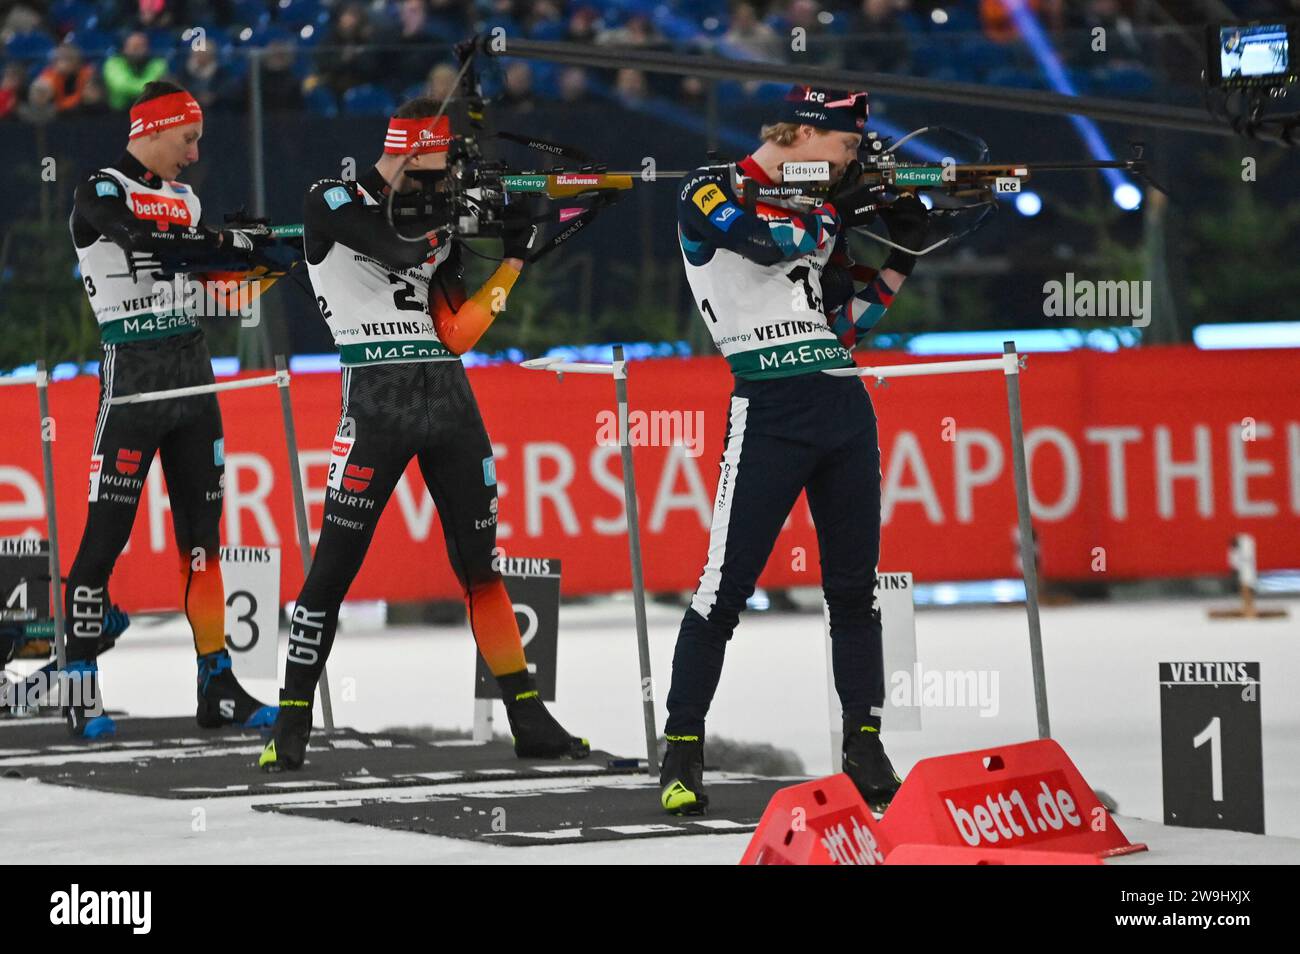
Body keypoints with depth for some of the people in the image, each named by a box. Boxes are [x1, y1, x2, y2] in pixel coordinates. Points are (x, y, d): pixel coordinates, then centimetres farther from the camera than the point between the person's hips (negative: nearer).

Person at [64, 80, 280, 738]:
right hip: (132, 372, -7)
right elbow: (152, 246, -24)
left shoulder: (184, 200, 16)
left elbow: (209, 267, 8)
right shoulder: (101, 193, -7)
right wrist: (242, 243, -24)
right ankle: (80, 690, -5)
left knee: (201, 534, 8)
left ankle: (218, 686, 11)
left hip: (191, 369, 7)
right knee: (107, 532, -8)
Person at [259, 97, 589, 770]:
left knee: (480, 565, 8)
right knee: (335, 564, -6)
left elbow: (455, 335, 8)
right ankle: (291, 726, 1)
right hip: (377, 398, -6)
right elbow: (396, 247, -18)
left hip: (449, 397, 6)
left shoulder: (437, 220, 16)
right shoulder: (332, 203, 0)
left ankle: (530, 722, 12)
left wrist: (515, 258, 3)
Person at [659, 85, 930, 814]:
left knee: (855, 587, 7)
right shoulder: (711, 193, -2)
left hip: (845, 406, 6)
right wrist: (843, 201, -8)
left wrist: (901, 253, 6)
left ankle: (865, 742, 14)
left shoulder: (817, 206, 17)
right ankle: (683, 749, -1)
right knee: (728, 585, -9)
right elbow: (772, 241, -21)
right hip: (771, 408, -6)